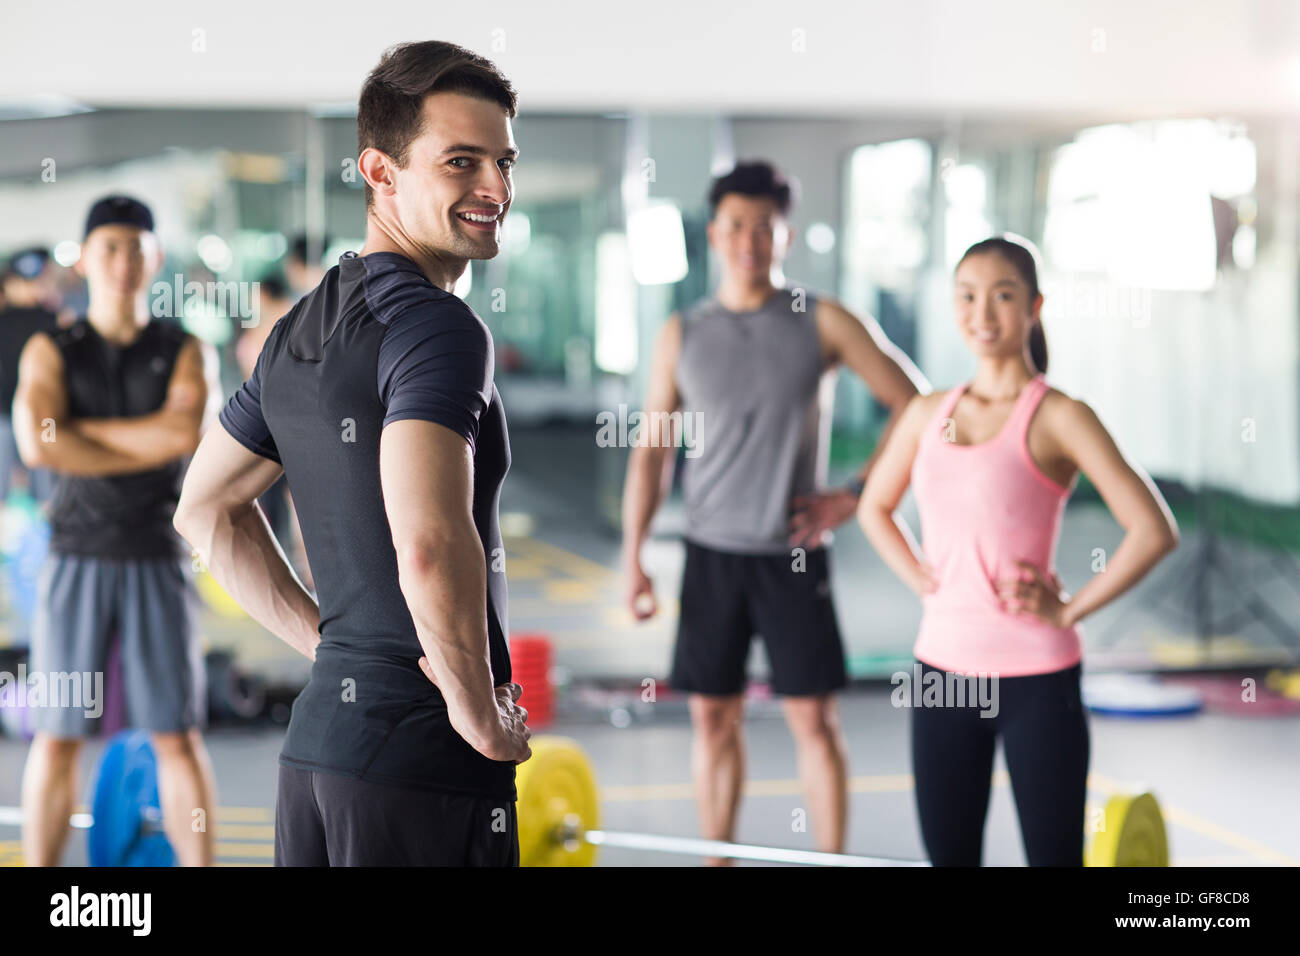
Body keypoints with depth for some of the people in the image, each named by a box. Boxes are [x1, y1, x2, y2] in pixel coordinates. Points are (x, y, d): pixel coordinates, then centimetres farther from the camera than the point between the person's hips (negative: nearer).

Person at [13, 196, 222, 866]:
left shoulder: (186, 353, 5)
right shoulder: (50, 352, 4)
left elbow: (186, 433, -15)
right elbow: (36, 444, -14)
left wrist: (81, 428, -10)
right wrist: (148, 446, -12)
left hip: (158, 563, 0)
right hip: (76, 560, 0)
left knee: (177, 736, 1)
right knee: (57, 738, 2)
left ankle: (200, 865, 8)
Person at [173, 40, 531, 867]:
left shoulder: (301, 330, 12)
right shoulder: (438, 328, -16)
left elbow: (206, 508, 23)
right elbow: (430, 545, -30)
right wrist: (478, 711, -16)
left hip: (318, 731, 9)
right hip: (423, 764, -9)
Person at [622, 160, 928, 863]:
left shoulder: (824, 323, -3)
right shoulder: (681, 335, 5)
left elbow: (914, 405, -2)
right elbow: (651, 448, 8)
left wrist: (855, 495, -7)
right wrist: (632, 555, 2)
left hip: (793, 554, -2)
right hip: (710, 553, 2)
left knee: (813, 718, -1)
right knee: (713, 717, 7)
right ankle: (717, 857, 18)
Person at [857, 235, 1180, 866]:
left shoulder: (1057, 418, -8)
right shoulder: (928, 413, 8)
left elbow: (1153, 531, -15)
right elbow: (875, 508, 24)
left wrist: (1069, 610, -11)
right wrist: (921, 578, 9)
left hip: (1034, 677, -5)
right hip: (944, 668, 5)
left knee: (1053, 855, 1)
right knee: (948, 854, 13)